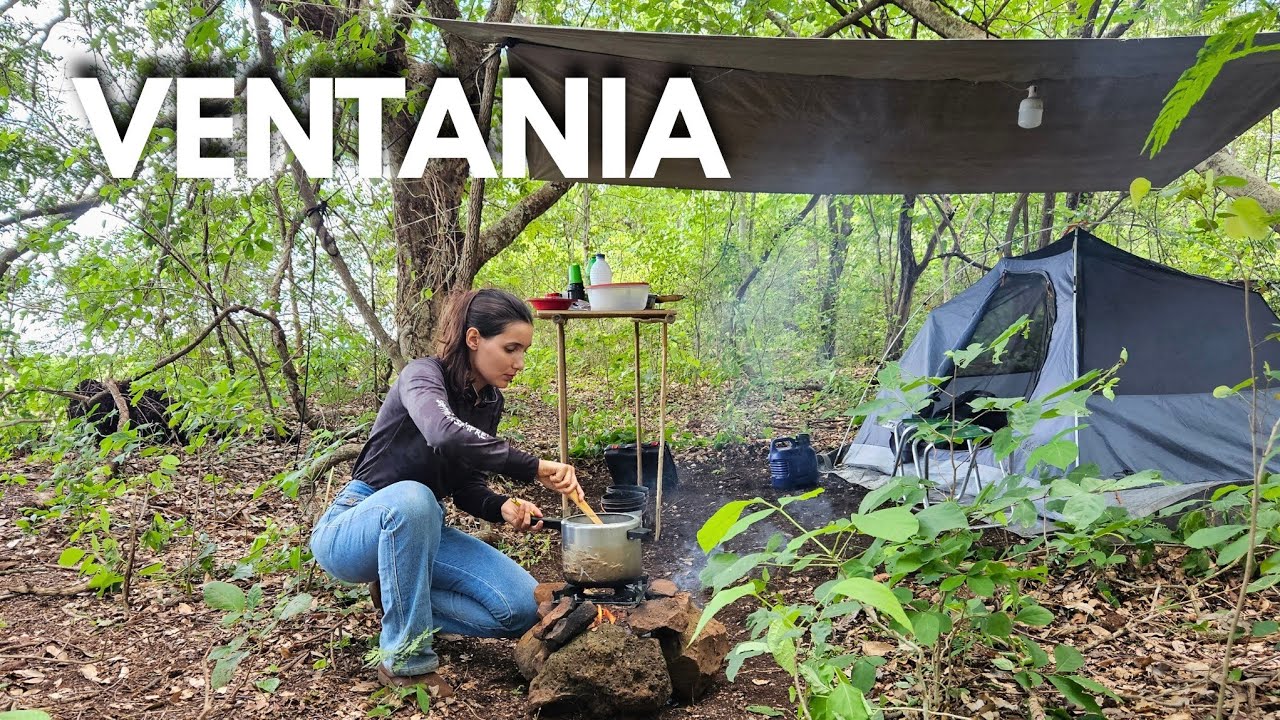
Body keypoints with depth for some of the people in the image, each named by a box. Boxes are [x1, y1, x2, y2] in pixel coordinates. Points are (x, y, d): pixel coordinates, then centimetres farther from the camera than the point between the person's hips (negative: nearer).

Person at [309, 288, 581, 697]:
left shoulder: (490, 401, 2)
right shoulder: (424, 375, -20)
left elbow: (466, 487, 6)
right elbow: (447, 436, -43)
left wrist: (503, 508, -15)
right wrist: (534, 468, -41)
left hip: (420, 530, 6)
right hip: (351, 530, -6)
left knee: (522, 608, -12)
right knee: (412, 498, -41)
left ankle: (399, 598, 8)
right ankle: (405, 660, -24)